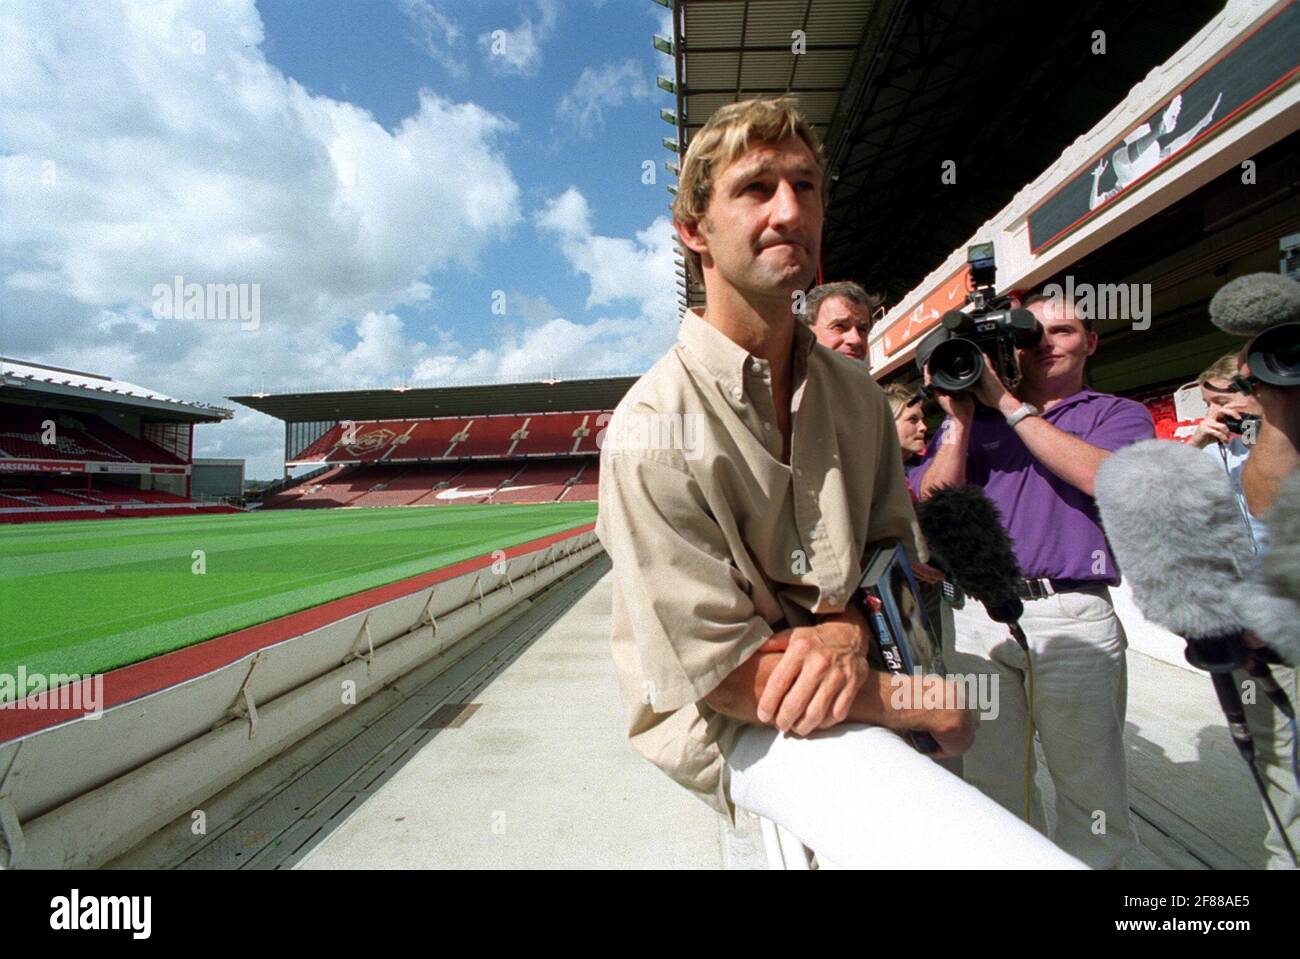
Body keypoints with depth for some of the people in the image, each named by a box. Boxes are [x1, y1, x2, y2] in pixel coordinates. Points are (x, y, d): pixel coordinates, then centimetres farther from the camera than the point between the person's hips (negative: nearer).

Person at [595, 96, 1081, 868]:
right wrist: (909, 702, -12)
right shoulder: (653, 427, -20)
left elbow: (891, 545, 10)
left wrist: (850, 633, -13)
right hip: (725, 718, -8)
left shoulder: (857, 395, 2)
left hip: (844, 670, 8)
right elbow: (714, 668, -19)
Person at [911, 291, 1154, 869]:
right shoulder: (973, 417, 14)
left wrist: (1009, 403, -11)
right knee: (993, 781, 13)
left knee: (1090, 788, 6)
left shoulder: (1119, 414, 11)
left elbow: (1104, 477, -13)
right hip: (975, 615, 2)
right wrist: (959, 419, -5)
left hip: (1073, 619, -1)